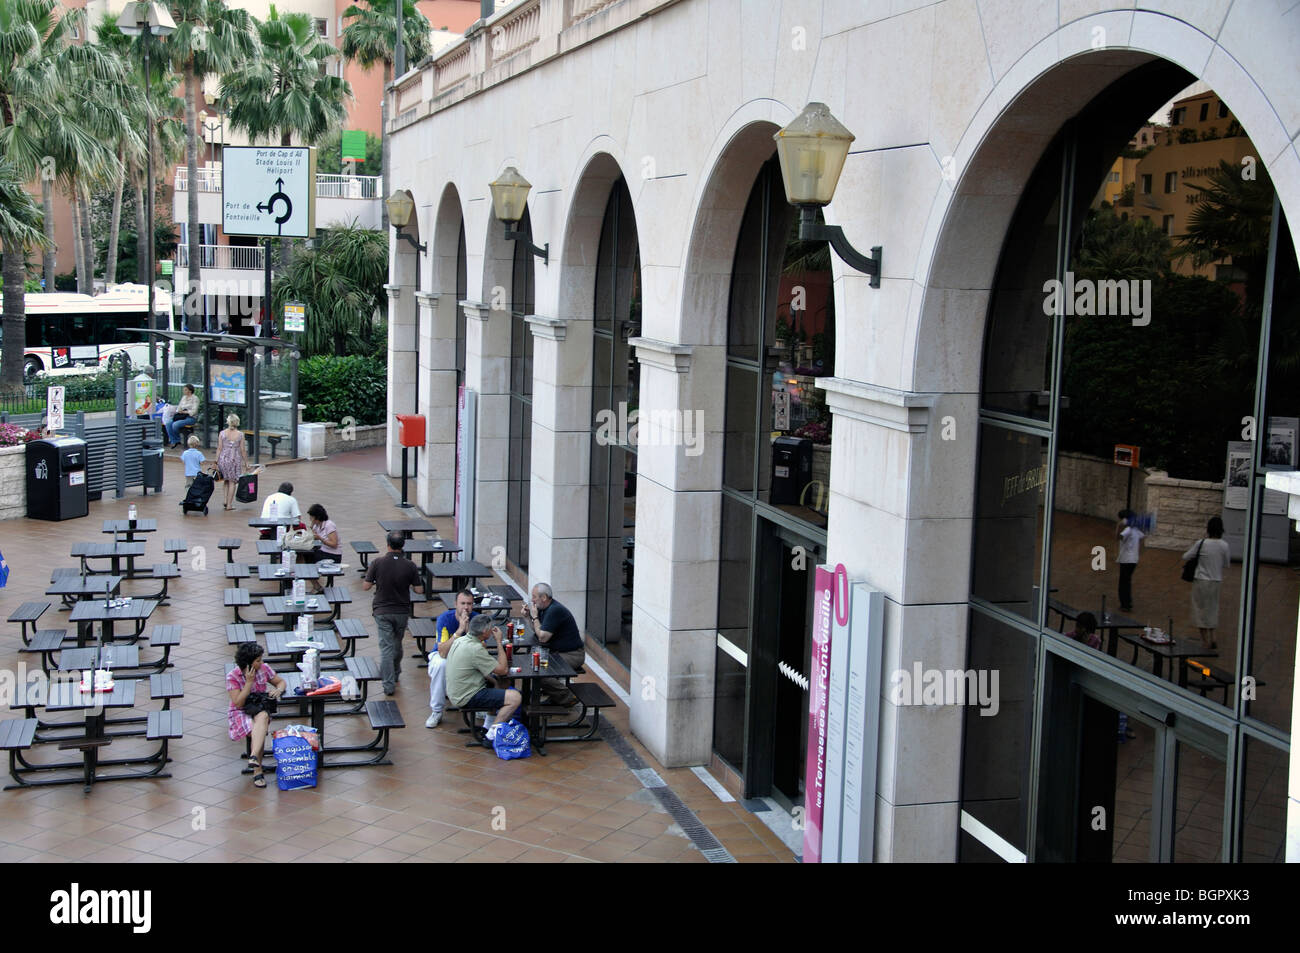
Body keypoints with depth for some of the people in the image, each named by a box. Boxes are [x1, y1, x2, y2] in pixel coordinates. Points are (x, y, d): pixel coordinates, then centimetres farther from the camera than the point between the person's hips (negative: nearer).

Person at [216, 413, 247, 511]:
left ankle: (226, 501, 12)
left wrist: (216, 461, 3)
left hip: (223, 459, 2)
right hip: (235, 459, -2)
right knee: (232, 482, 6)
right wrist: (246, 462, 5)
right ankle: (229, 505, 6)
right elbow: (242, 450, -3)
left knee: (226, 480, 21)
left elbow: (219, 448, -2)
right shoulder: (240, 434, -4)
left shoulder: (222, 433, -1)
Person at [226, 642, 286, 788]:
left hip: (260, 709, 3)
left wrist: (278, 690, -10)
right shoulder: (232, 677, -10)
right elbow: (238, 703, -15)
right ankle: (257, 771, -36)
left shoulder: (264, 669, 1)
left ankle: (253, 756, -51)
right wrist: (249, 682, -20)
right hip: (240, 713, -3)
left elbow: (281, 681, 15)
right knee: (259, 730, -34)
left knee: (262, 716, -37)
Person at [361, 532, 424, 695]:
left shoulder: (377, 563, -11)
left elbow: (366, 586, -7)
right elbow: (419, 589, -4)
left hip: (382, 611, -2)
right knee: (397, 644, 21)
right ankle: (395, 674, 40)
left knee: (386, 647, -1)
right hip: (402, 611, 2)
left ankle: (389, 684, -7)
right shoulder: (410, 566, -9)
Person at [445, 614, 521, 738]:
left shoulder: (460, 640, 3)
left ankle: (490, 722, 22)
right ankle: (491, 734, -10)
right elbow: (502, 670, -18)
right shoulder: (475, 649, -25)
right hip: (467, 698, -10)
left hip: (456, 693, 10)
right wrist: (499, 642, -10)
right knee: (515, 698, -16)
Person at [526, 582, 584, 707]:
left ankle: (568, 697, -9)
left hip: (572, 655, -10)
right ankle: (554, 695, 11)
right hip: (557, 652, 10)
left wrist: (535, 616, -12)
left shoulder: (555, 611, -23)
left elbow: (542, 637, -22)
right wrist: (530, 615, 3)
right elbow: (536, 630, 20)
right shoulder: (543, 608, 8)